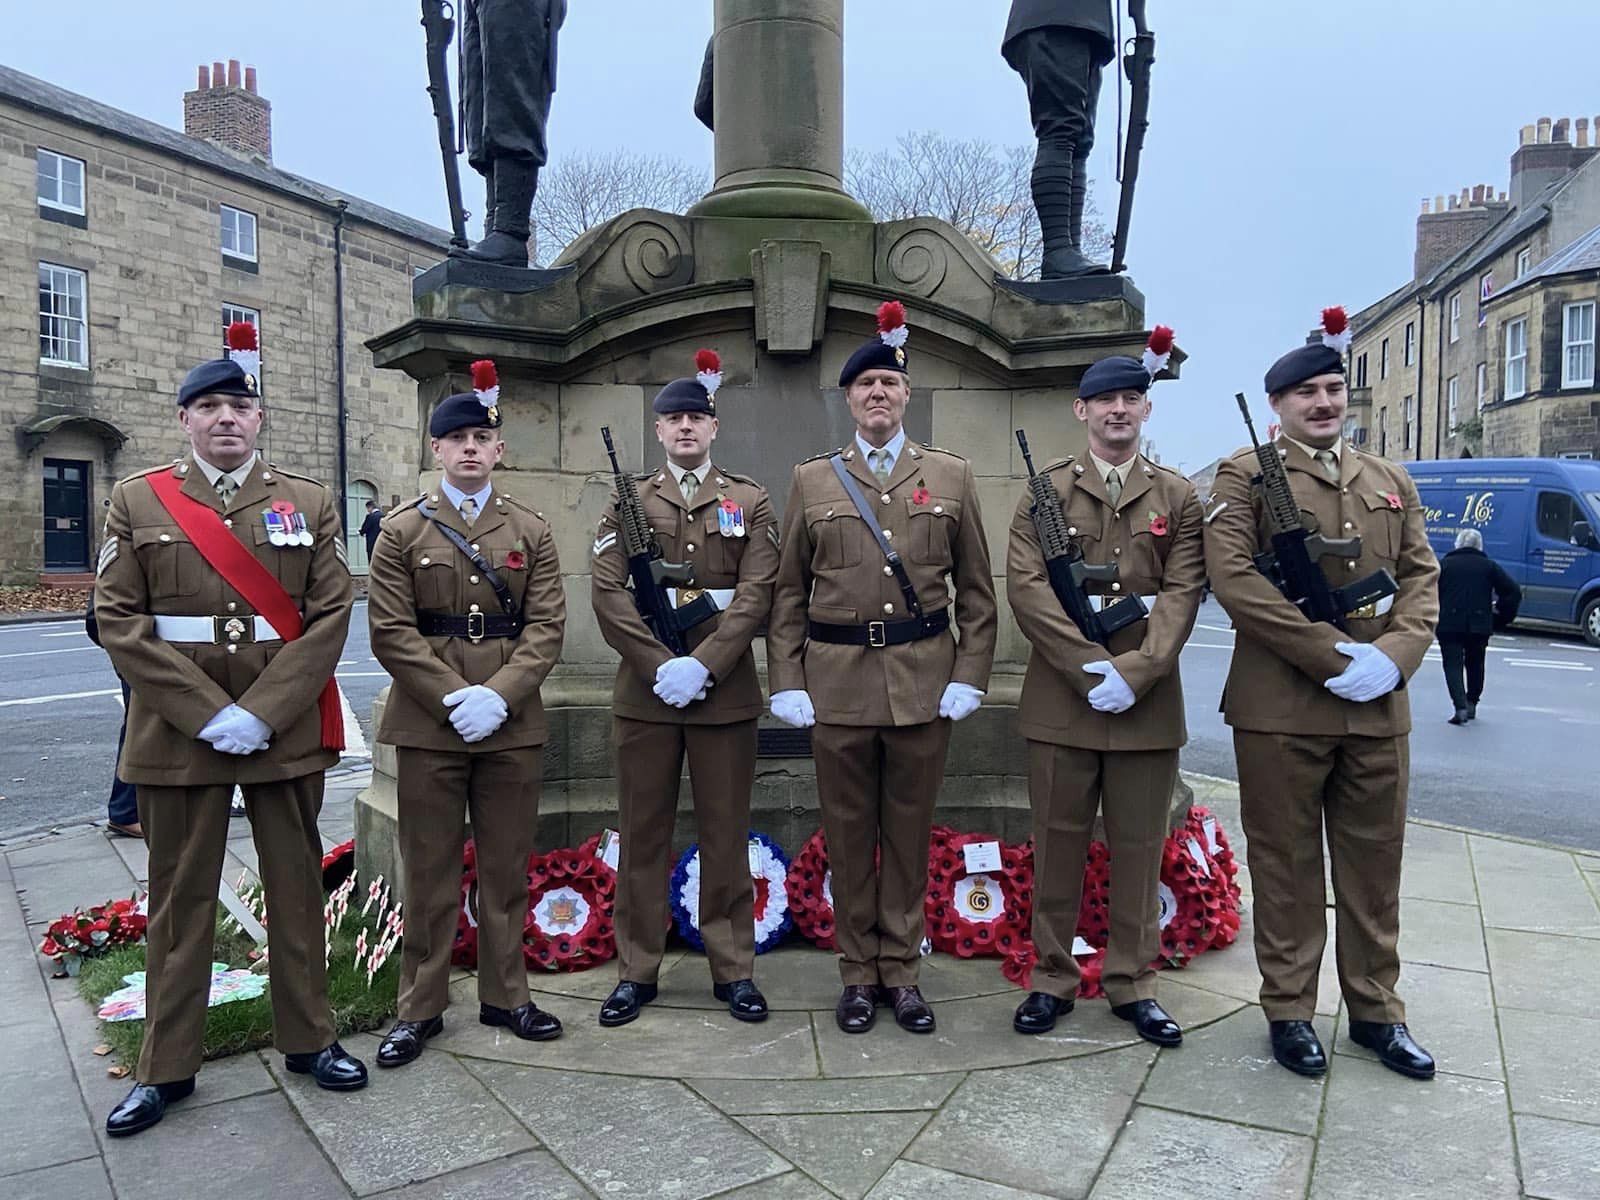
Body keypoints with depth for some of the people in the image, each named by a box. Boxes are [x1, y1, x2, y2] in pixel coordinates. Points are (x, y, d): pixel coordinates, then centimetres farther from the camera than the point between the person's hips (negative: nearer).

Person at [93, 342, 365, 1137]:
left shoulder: (310, 501, 4)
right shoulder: (136, 501, 3)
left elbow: (330, 616, -3)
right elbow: (119, 622, -3)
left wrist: (263, 712, -13)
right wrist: (207, 713, -12)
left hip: (288, 731, 1)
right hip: (177, 731, 0)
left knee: (297, 886, 10)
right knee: (179, 897, 9)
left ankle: (307, 1039, 26)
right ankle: (167, 1067, 24)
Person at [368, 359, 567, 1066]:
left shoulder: (531, 530, 6)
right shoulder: (403, 530, 3)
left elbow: (546, 627, 0)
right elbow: (391, 631, -4)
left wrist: (498, 695, -14)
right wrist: (454, 699, -13)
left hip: (513, 725, 2)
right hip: (428, 726, -1)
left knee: (507, 868, 10)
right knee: (430, 872, 7)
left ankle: (505, 996, 25)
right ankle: (420, 1008, 21)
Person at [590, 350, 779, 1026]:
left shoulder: (749, 502, 6)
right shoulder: (629, 501, 8)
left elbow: (756, 595, -4)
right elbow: (607, 592, -2)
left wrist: (702, 665, -15)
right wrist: (658, 666, -13)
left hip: (724, 690, 0)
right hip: (644, 690, 1)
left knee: (725, 834, 7)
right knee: (643, 834, 8)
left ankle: (733, 969, 20)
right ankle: (636, 971, 20)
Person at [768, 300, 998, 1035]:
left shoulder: (952, 476, 6)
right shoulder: (811, 480, 6)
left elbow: (976, 590, 6)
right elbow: (788, 591, 5)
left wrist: (970, 675, -2)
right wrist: (786, 684, -2)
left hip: (924, 683, 0)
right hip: (837, 683, 0)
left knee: (909, 832, 10)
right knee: (848, 834, 9)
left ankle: (901, 970, 24)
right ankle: (859, 973, 24)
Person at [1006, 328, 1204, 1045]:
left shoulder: (1177, 498, 9)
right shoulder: (1047, 491, 5)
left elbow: (1181, 594, -1)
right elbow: (1026, 586, -6)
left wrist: (1134, 672, -15)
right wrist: (1091, 667, -15)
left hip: (1148, 700, 1)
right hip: (1060, 697, -1)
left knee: (1140, 846, 9)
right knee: (1057, 843, 7)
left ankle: (1132, 982, 24)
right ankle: (1052, 978, 22)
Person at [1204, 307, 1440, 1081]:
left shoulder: (1391, 482, 16)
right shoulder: (1245, 474, 0)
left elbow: (1422, 578, 11)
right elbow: (1232, 578, -13)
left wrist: (1394, 657, -9)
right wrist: (1334, 654, -16)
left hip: (1379, 707, 5)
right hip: (1280, 706, -4)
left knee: (1375, 864, 13)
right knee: (1287, 867, 6)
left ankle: (1375, 1010, 28)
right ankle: (1289, 1011, 20)